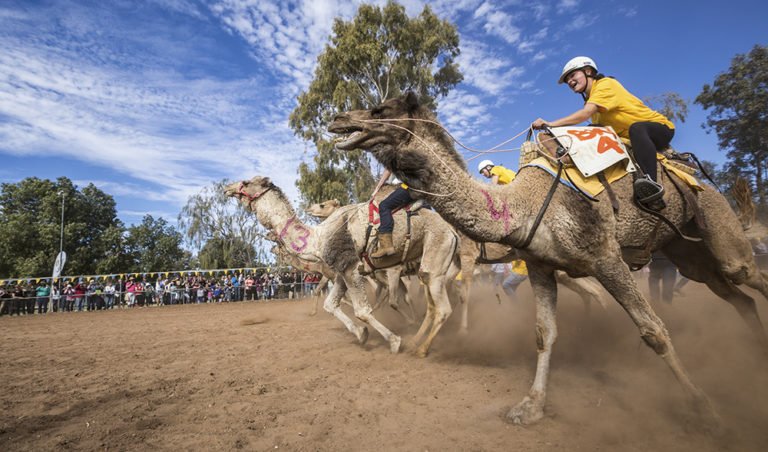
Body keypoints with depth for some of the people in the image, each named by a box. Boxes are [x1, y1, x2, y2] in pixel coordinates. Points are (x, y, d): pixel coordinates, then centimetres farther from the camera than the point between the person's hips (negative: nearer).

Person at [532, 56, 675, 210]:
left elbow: (586, 113, -31)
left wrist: (551, 124, -36)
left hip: (661, 127, -9)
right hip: (636, 139, 9)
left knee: (636, 128, -38)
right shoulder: (591, 99, 11)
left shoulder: (606, 84, -14)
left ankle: (651, 181, -55)